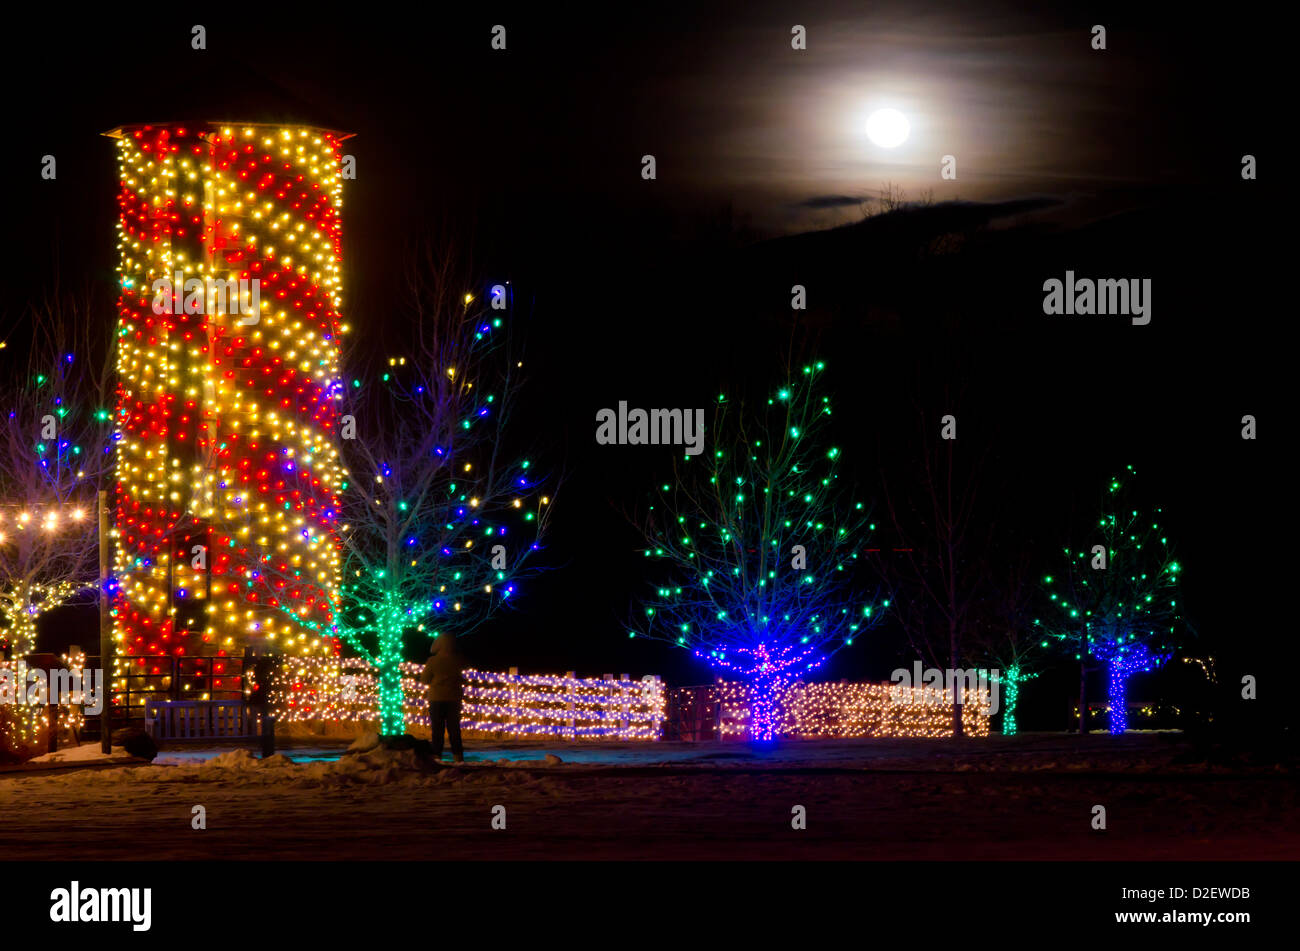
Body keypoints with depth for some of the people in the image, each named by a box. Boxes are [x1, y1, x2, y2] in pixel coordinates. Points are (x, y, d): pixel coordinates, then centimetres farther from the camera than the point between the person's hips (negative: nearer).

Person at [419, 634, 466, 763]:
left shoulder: (433, 661, -11)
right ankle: (458, 756, 7)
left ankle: (437, 755, -1)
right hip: (454, 699, 2)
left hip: (437, 699, -2)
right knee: (454, 728, 9)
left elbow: (424, 679, -2)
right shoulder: (458, 660, -5)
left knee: (437, 728, 3)